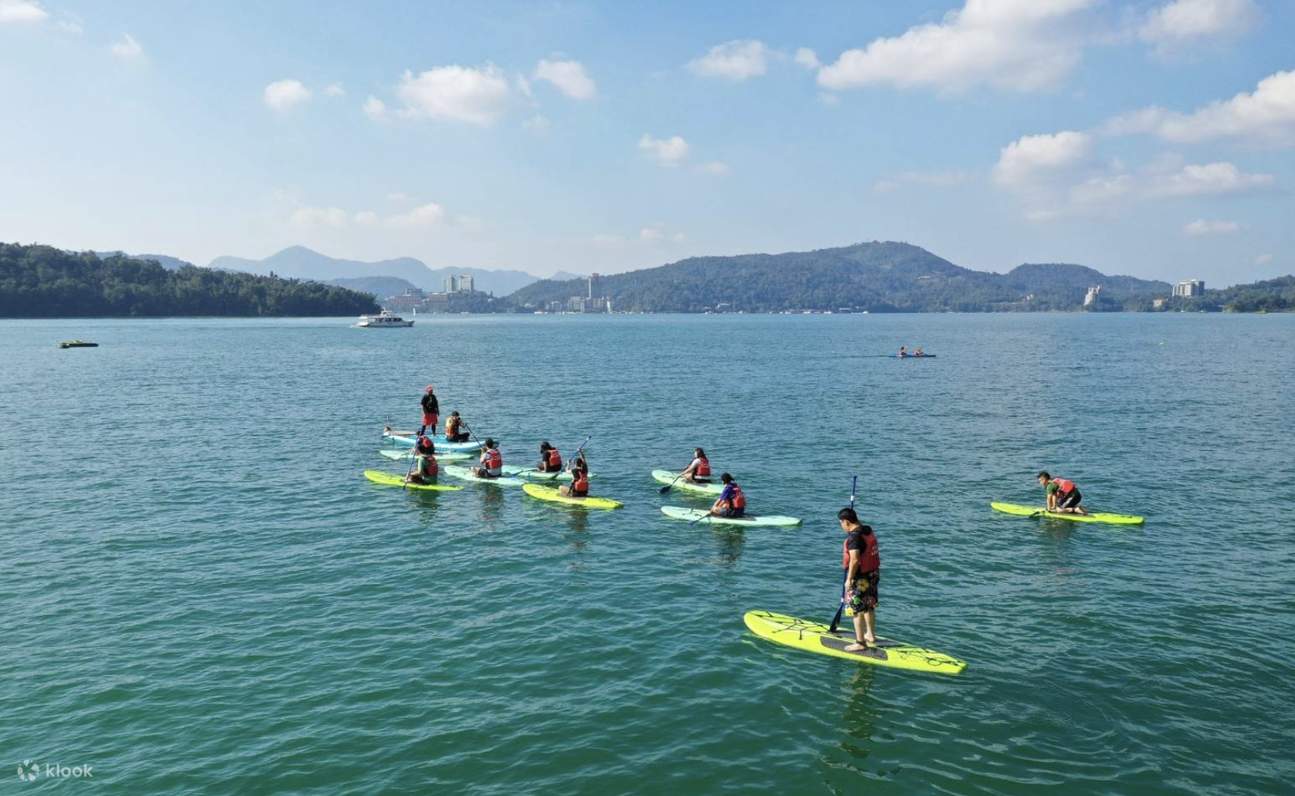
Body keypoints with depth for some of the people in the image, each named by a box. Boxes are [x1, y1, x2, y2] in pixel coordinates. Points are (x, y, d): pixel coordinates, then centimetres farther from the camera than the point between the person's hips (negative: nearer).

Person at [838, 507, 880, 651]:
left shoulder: (854, 537, -22)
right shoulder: (868, 531, 6)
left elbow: (855, 560, -27)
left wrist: (849, 579, -20)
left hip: (860, 577, -9)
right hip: (873, 574, 9)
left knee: (858, 610, 0)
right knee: (869, 607, 22)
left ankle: (860, 643, 5)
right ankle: (870, 635, 36)